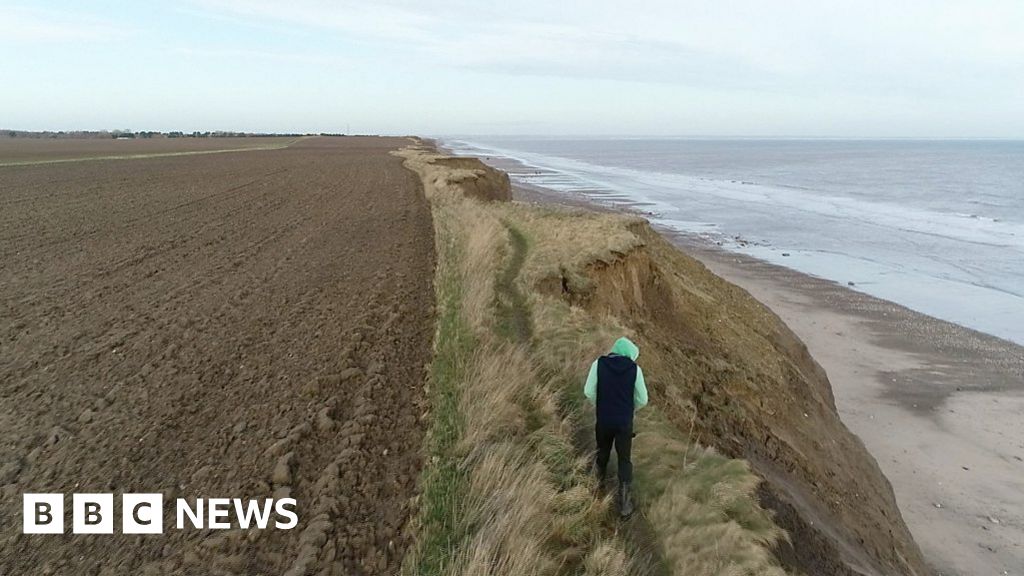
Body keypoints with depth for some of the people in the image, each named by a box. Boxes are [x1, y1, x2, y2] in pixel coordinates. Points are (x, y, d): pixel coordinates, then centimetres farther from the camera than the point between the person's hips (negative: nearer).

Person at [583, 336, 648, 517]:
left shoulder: (598, 364, -9)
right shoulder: (634, 369, -9)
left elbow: (589, 392, -7)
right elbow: (642, 400, -4)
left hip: (603, 420, 1)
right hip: (625, 422, -1)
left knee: (603, 451, 26)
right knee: (624, 460, 12)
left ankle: (598, 480, 49)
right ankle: (625, 504, 12)